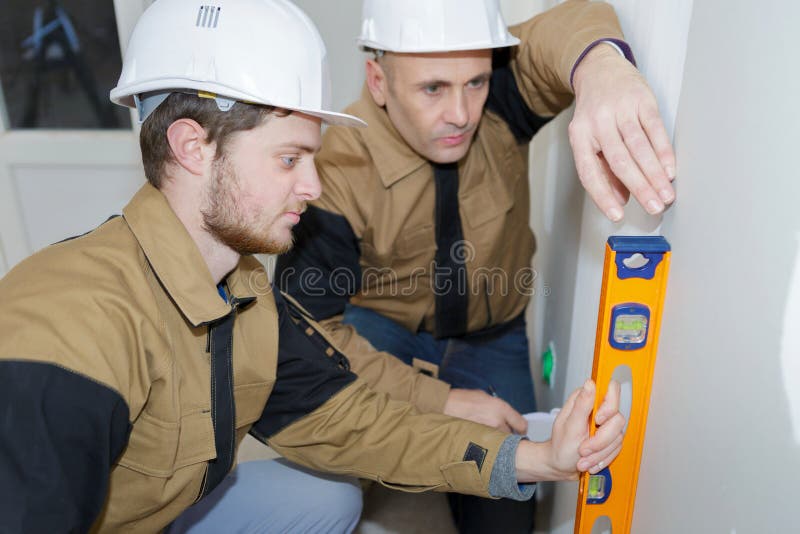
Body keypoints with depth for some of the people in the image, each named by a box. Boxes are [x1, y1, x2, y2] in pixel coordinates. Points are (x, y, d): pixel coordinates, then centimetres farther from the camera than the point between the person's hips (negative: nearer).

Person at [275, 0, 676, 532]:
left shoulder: (498, 103, -22)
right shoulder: (336, 172, -27)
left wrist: (600, 64, -68)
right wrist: (440, 400, -31)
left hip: (490, 335, 2)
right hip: (381, 325, -1)